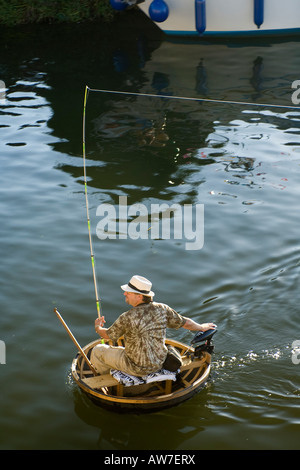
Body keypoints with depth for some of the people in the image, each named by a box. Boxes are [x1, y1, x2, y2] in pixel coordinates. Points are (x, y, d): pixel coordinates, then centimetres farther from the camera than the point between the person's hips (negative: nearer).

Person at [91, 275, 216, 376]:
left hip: (136, 367, -6)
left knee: (97, 351, 13)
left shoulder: (127, 318, -25)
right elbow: (185, 323, 2)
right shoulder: (162, 309, -11)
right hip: (157, 365, 6)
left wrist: (97, 327, 15)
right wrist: (202, 327, 22)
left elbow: (108, 335, -8)